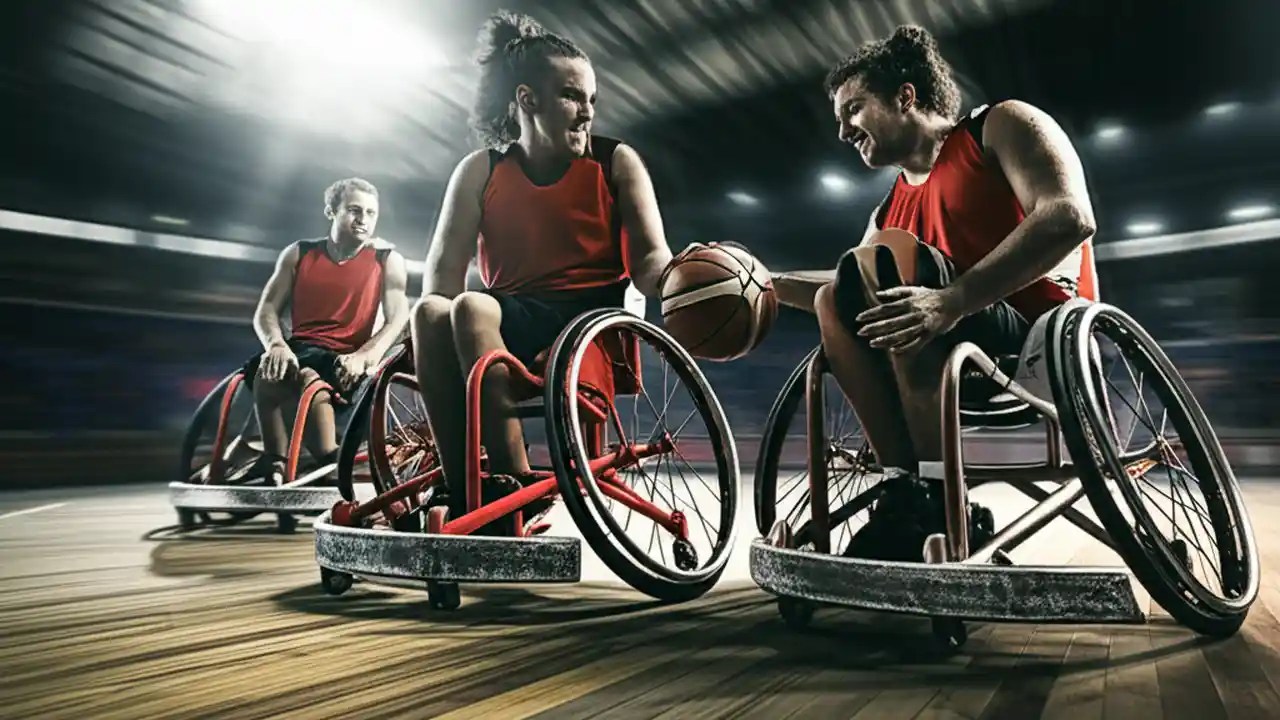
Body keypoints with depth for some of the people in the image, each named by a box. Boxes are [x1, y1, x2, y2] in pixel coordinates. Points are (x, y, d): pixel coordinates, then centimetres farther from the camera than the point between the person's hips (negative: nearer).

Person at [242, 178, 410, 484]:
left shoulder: (387, 260, 6)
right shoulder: (299, 254, 13)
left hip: (344, 360, -3)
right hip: (300, 351, 3)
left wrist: (362, 357, -25)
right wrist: (277, 344, -17)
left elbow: (397, 320, -5)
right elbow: (266, 310, 7)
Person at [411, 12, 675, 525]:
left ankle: (512, 490, -30)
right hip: (509, 327, 3)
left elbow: (649, 259, -3)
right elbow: (442, 275, 0)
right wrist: (438, 342, -20)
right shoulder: (480, 171, 9)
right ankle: (466, 496, -29)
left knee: (471, 309, -31)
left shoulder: (616, 162, 6)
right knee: (430, 312, -30)